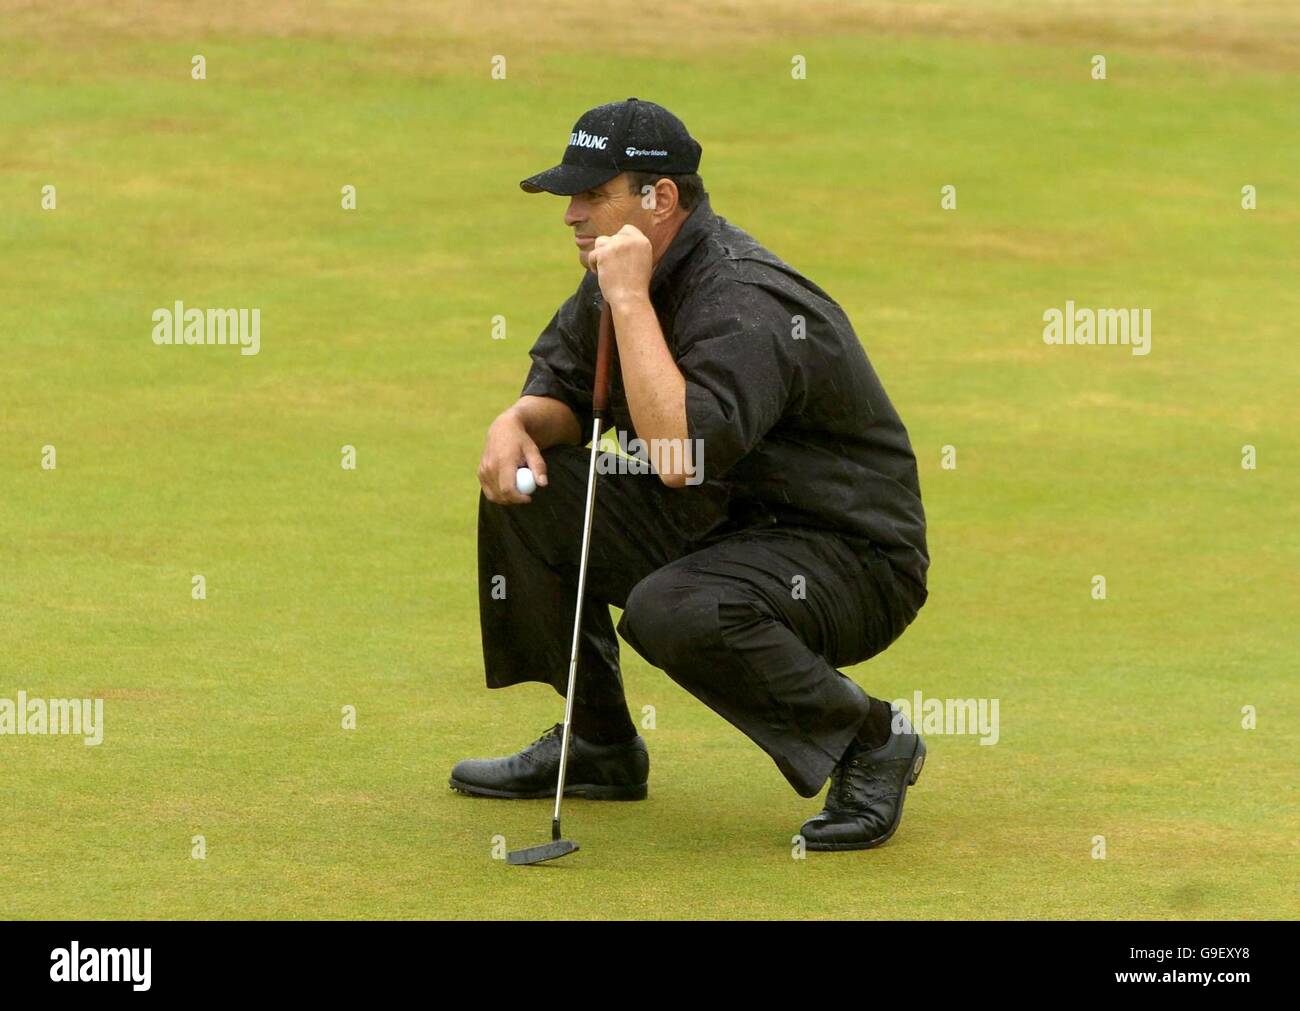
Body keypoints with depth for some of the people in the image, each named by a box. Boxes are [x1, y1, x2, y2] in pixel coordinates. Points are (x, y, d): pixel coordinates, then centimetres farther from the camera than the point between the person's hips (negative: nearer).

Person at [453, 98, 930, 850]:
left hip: (853, 558, -9)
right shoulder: (623, 273, 2)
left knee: (671, 612, -36)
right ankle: (598, 745, 14)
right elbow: (562, 390, 14)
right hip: (718, 527, 9)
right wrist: (518, 423, -11)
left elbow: (682, 455, -39)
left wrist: (630, 300, -33)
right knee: (523, 484, 3)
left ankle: (872, 741, -11)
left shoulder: (746, 302, -27)